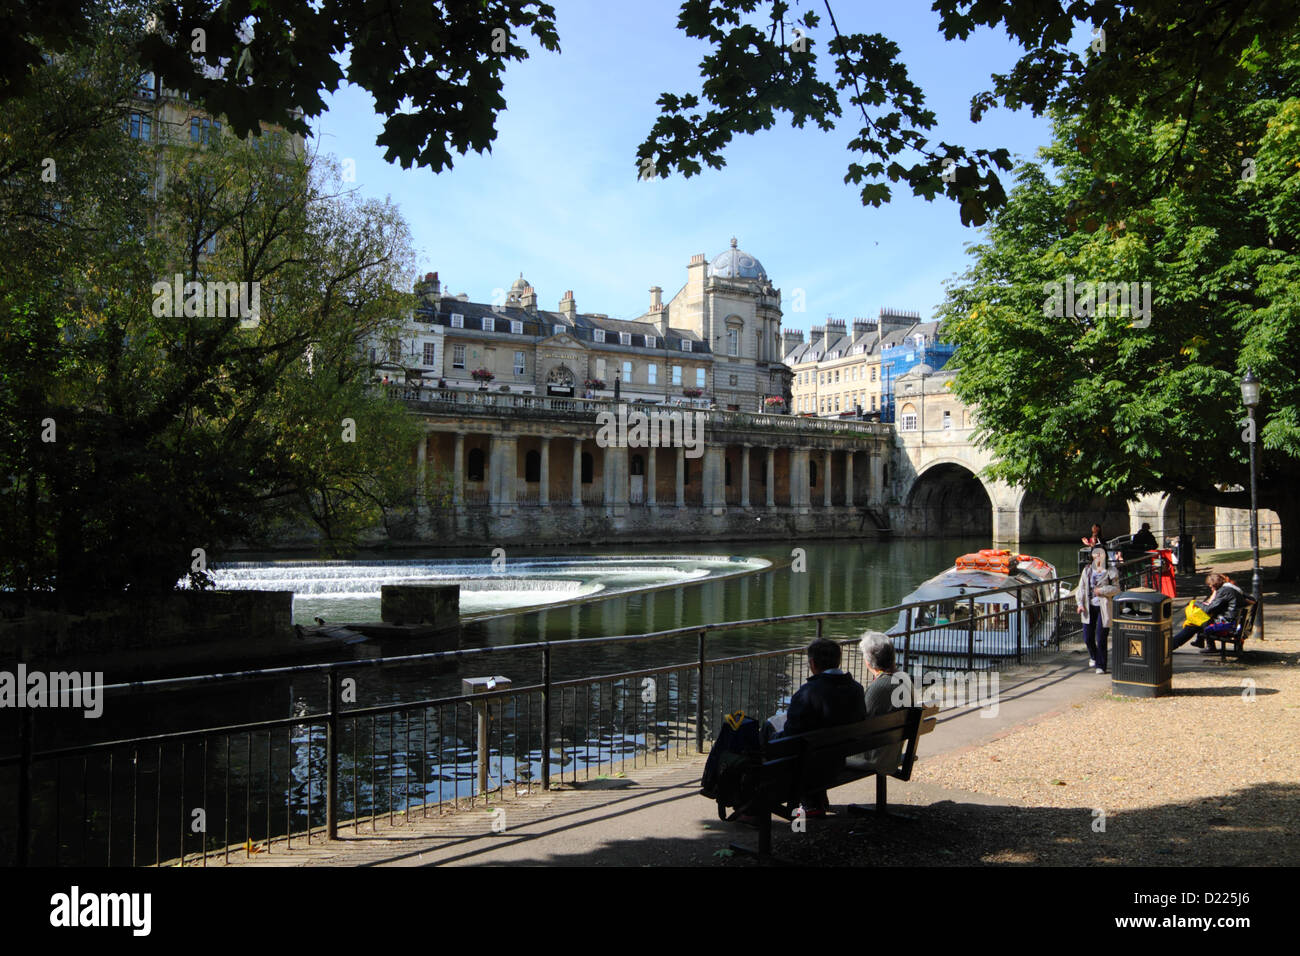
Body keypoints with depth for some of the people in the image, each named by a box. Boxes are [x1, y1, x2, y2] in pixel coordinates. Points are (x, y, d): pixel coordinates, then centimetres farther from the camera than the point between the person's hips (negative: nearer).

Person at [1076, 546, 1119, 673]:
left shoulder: (1110, 572, -2)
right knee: (1087, 637, 7)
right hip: (1089, 607, 4)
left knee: (1101, 638, -5)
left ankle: (1101, 666, 7)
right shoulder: (1087, 570, 8)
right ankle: (1093, 657, 37)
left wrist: (1102, 590, -17)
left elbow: (1116, 588, -5)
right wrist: (1080, 603, -3)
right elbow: (1081, 588, 8)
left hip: (1103, 607, -4)